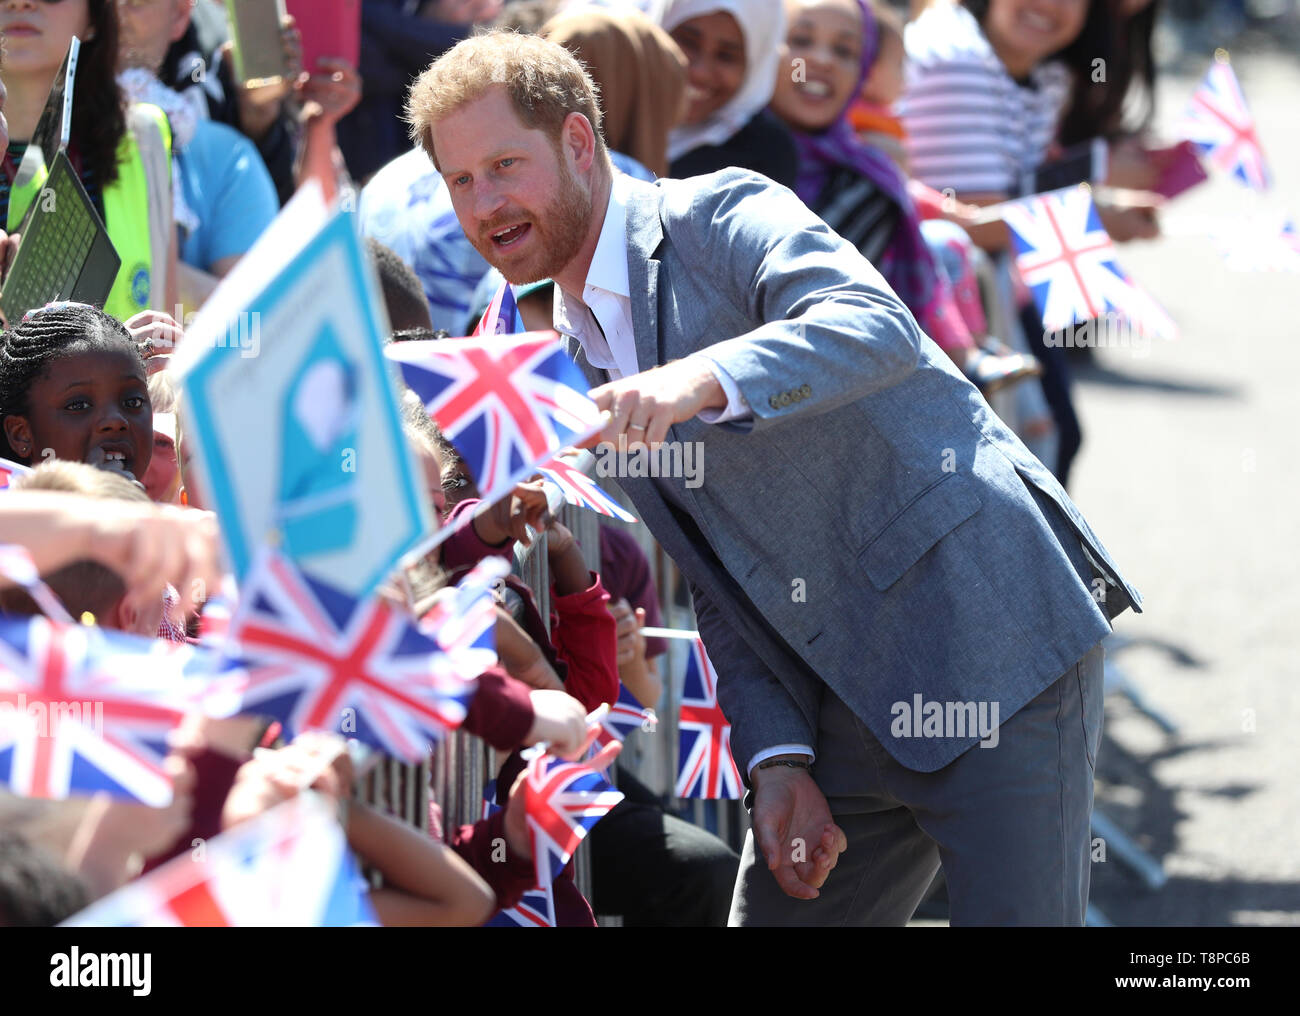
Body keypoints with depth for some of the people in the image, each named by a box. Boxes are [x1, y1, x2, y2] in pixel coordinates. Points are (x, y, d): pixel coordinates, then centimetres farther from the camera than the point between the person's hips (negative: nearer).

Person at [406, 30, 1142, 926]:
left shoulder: (724, 218, -6)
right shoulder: (579, 362, 15)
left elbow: (878, 327, -27)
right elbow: (719, 586, 14)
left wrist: (703, 381, -41)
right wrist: (778, 759, 0)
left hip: (993, 652, -8)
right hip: (849, 709, 8)